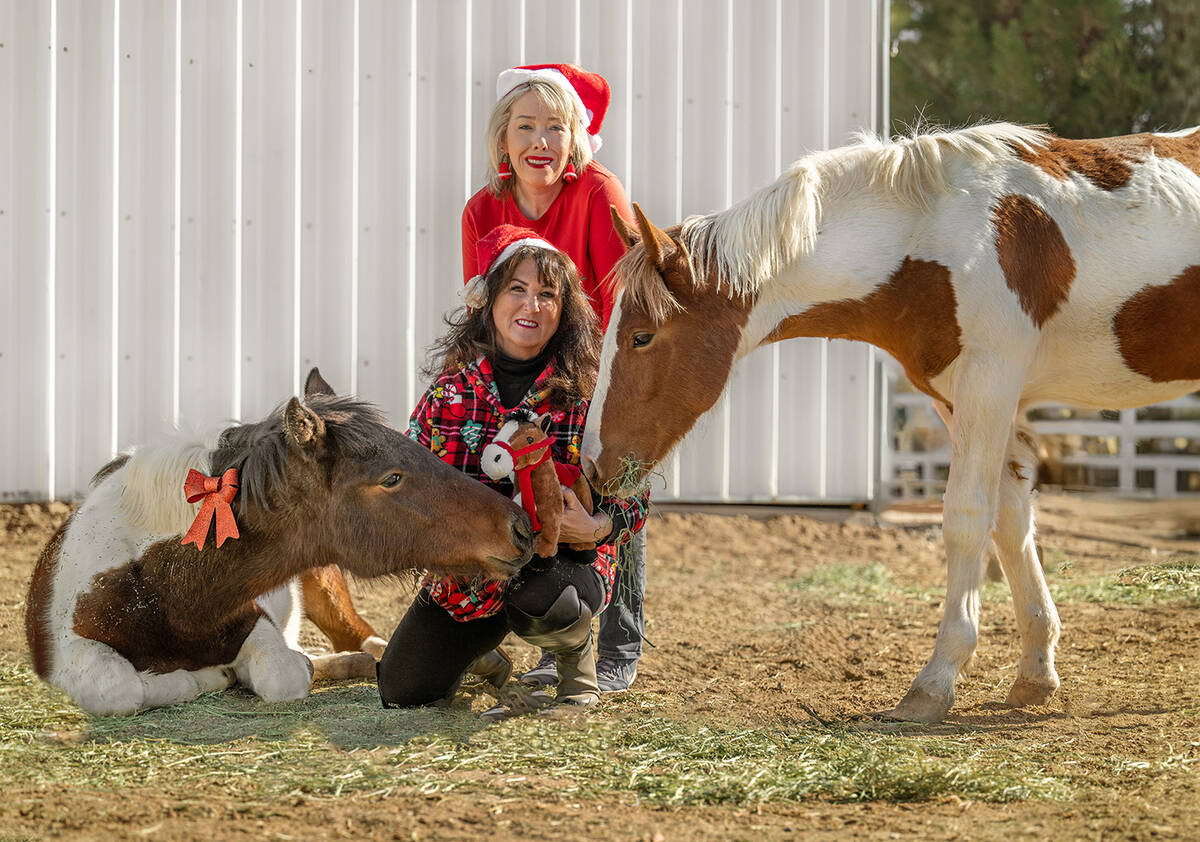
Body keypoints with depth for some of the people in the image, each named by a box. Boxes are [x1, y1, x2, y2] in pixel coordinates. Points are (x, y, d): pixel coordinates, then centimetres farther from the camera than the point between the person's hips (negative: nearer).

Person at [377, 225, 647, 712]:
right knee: (401, 691, -5)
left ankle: (576, 652, -1)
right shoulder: (455, 387, -2)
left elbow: (633, 493, -9)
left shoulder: (587, 392, -10)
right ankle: (487, 639, 28)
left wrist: (596, 526, -30)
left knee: (542, 604, -40)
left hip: (565, 560, -3)